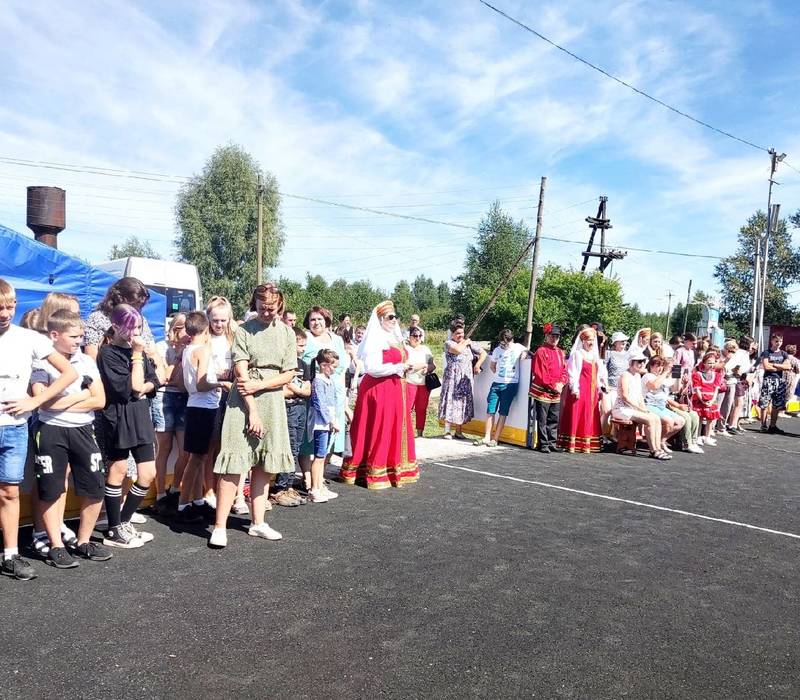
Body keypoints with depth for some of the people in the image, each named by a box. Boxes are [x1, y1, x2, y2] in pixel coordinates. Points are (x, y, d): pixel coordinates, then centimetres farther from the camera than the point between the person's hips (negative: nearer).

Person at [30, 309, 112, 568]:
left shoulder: (86, 361, 5)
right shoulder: (42, 362, -5)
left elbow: (100, 401, -1)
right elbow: (44, 402, -15)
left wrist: (62, 403, -9)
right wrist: (81, 394, -7)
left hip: (82, 430, 3)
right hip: (51, 431, -3)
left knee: (95, 489, 5)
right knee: (50, 491, 5)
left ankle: (83, 541, 21)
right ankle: (56, 547, 18)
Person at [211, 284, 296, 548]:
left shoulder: (287, 333, 7)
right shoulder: (244, 330, -3)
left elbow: (288, 375, 3)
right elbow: (242, 375, -10)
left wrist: (259, 385, -12)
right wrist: (253, 411, -15)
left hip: (272, 401, 4)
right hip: (244, 400, -4)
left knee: (263, 465, 9)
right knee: (235, 464, -7)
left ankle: (257, 523, 18)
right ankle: (220, 527, -1)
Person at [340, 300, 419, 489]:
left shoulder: (394, 338, 16)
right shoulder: (375, 340, -12)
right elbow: (372, 367, -21)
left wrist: (404, 368, 12)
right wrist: (399, 368, -16)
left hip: (394, 388, 9)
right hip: (378, 389, -9)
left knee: (395, 429, 10)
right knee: (379, 430, -5)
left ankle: (394, 469, 18)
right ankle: (375, 474, 3)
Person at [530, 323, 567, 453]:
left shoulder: (560, 352, 14)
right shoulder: (541, 351, -8)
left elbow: (564, 370, 13)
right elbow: (539, 373, -14)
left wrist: (561, 383, -5)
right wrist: (553, 385, -15)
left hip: (557, 393, 7)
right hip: (543, 392, -7)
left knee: (554, 419, 11)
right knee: (542, 420, -1)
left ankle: (552, 443, 19)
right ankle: (543, 444, 5)